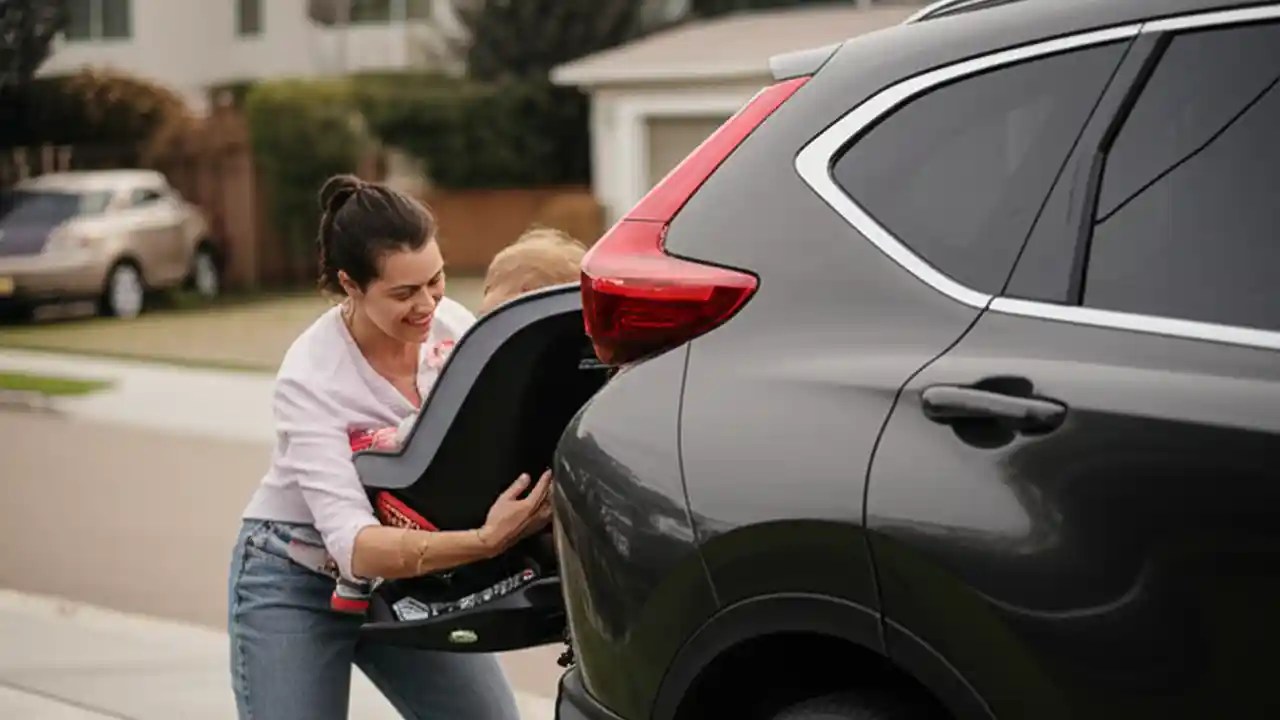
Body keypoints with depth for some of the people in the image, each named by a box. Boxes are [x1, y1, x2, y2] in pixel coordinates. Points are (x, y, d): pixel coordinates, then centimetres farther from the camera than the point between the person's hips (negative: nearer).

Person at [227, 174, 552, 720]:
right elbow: (355, 546, -36)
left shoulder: (453, 326, -16)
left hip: (405, 574, 5)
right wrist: (484, 542, -50)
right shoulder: (311, 378, -29)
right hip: (297, 585, -4)